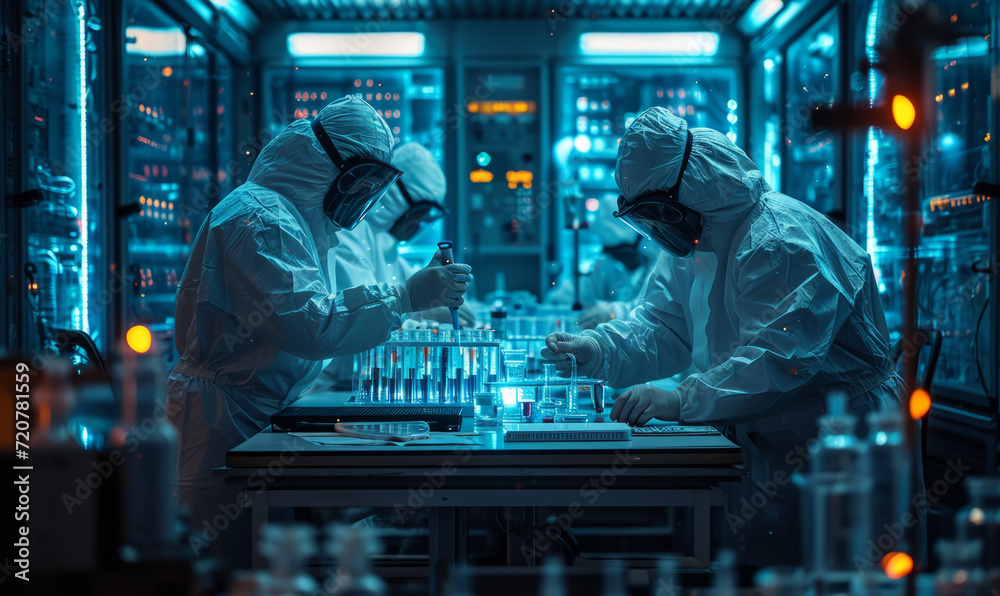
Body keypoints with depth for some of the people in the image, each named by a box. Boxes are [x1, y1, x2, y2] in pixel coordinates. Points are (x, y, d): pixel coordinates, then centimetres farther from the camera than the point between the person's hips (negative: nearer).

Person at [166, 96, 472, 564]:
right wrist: (404, 296, -24)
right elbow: (310, 324, -27)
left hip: (259, 421, 10)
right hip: (225, 423, -10)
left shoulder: (297, 218, 19)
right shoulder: (259, 219, -15)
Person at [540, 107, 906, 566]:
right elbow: (662, 329, 10)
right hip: (751, 435, 9)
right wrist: (596, 350, -9)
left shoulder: (784, 244, -21)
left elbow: (775, 359, -30)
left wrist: (682, 400, -35)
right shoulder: (693, 242, 11)